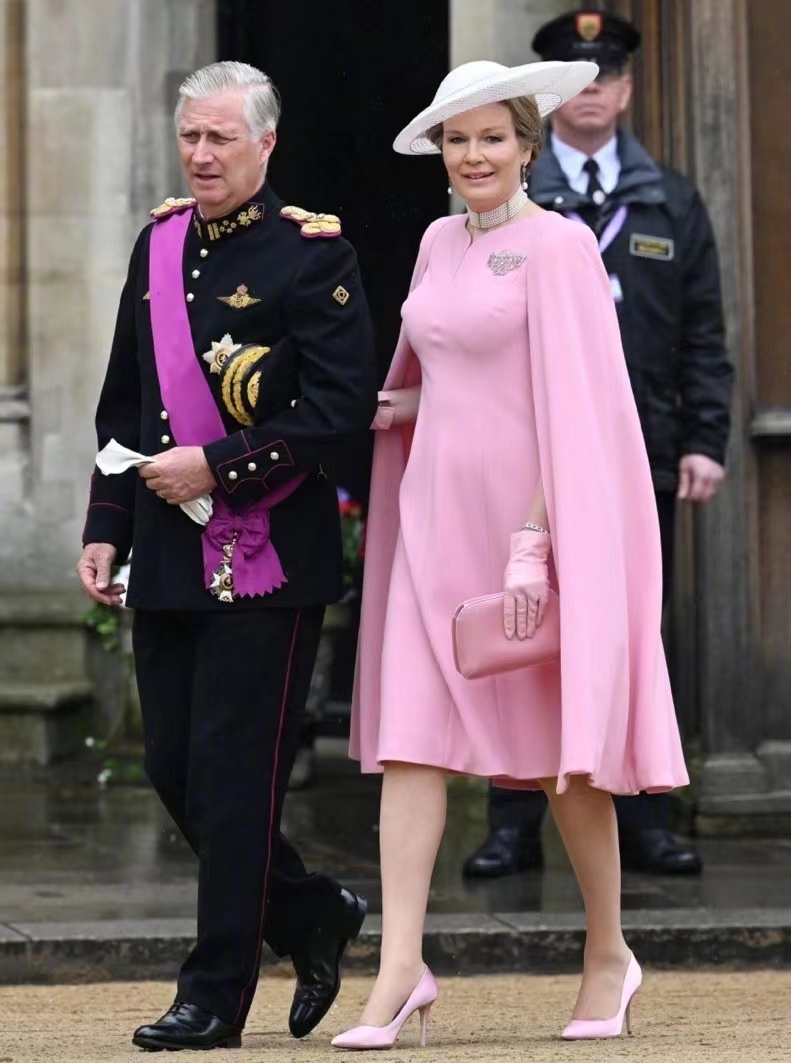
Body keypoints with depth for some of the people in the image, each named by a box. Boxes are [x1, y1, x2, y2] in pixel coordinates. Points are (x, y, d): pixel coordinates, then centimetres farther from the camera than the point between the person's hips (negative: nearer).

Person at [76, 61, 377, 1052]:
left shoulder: (313, 253, -7)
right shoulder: (159, 243, 12)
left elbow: (341, 405, -14)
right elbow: (122, 403, 17)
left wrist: (218, 468, -18)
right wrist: (106, 527, 9)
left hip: (268, 555, -7)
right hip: (168, 561, 7)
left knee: (234, 772, -4)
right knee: (174, 770, 9)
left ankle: (215, 996, 4)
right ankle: (314, 915, 29)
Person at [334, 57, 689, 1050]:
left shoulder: (557, 246, -9)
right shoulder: (439, 243, 12)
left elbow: (570, 404, -14)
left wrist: (534, 542, -20)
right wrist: (393, 407, 5)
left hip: (534, 512, -6)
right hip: (436, 511, 6)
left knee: (558, 742, 4)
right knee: (411, 735, -5)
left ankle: (607, 952, 20)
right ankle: (401, 967, -8)